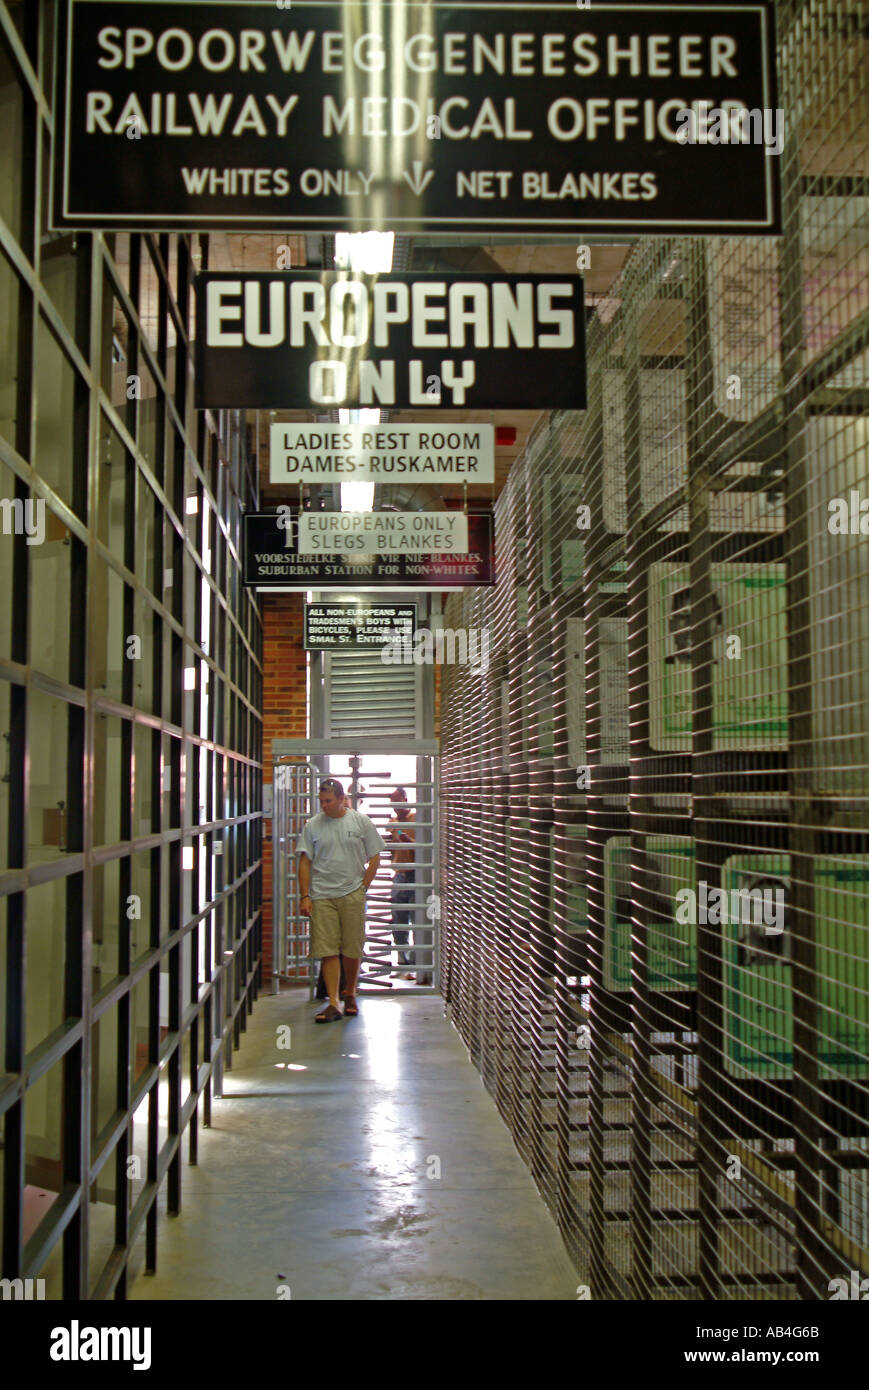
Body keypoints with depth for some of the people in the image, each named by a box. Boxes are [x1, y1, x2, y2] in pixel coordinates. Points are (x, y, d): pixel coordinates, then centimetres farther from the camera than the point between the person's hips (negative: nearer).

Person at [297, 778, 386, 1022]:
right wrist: (304, 896, -2)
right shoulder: (313, 825, 4)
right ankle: (333, 1004, -3)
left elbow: (374, 858, 8)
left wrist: (362, 887, 1)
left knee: (352, 950, 4)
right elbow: (305, 862, 5)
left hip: (352, 894, 0)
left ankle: (350, 994, 23)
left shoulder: (361, 822, 3)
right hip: (322, 896, 0)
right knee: (327, 951, -5)